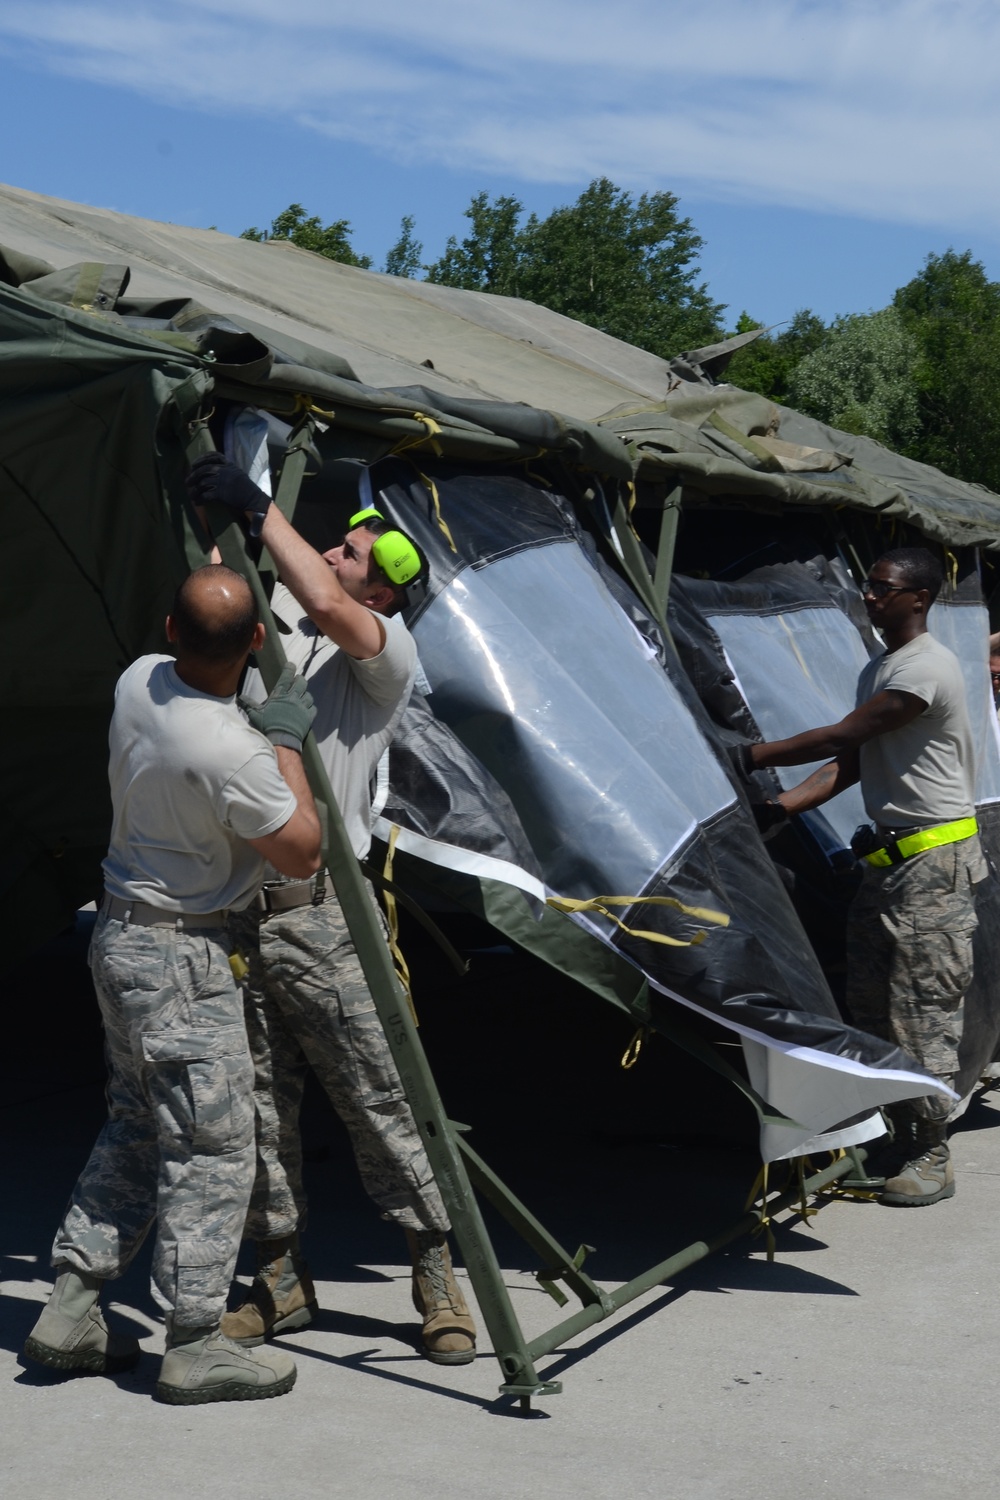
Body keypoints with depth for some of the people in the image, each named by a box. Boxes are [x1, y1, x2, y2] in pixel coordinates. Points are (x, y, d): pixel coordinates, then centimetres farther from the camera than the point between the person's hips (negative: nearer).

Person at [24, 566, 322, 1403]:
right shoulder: (231, 753, -27)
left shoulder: (139, 681, -3)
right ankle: (195, 1346, 9)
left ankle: (70, 1312, 24)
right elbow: (302, 854, -12)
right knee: (211, 1146, 1)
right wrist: (286, 741, -5)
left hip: (124, 934, 9)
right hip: (178, 955, -9)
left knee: (137, 1129, 18)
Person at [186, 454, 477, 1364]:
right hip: (234, 904, 5)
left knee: (378, 1099, 0)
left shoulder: (387, 653, -4)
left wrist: (260, 508, -15)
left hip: (316, 910, -5)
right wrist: (217, 521, 7)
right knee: (258, 1104, 11)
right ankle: (283, 1280, 23)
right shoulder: (273, 619, 13)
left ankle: (436, 1276, 13)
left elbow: (328, 607, -21)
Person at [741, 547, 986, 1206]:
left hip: (934, 861, -10)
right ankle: (903, 1142, 19)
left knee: (924, 1010, -5)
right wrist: (777, 806, 1)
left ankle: (932, 1159, 4)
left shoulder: (927, 667, -15)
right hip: (888, 858, 10)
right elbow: (850, 765, 12)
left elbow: (841, 738, -16)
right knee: (872, 1005, 10)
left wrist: (754, 755, -8)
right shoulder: (877, 670, 16)